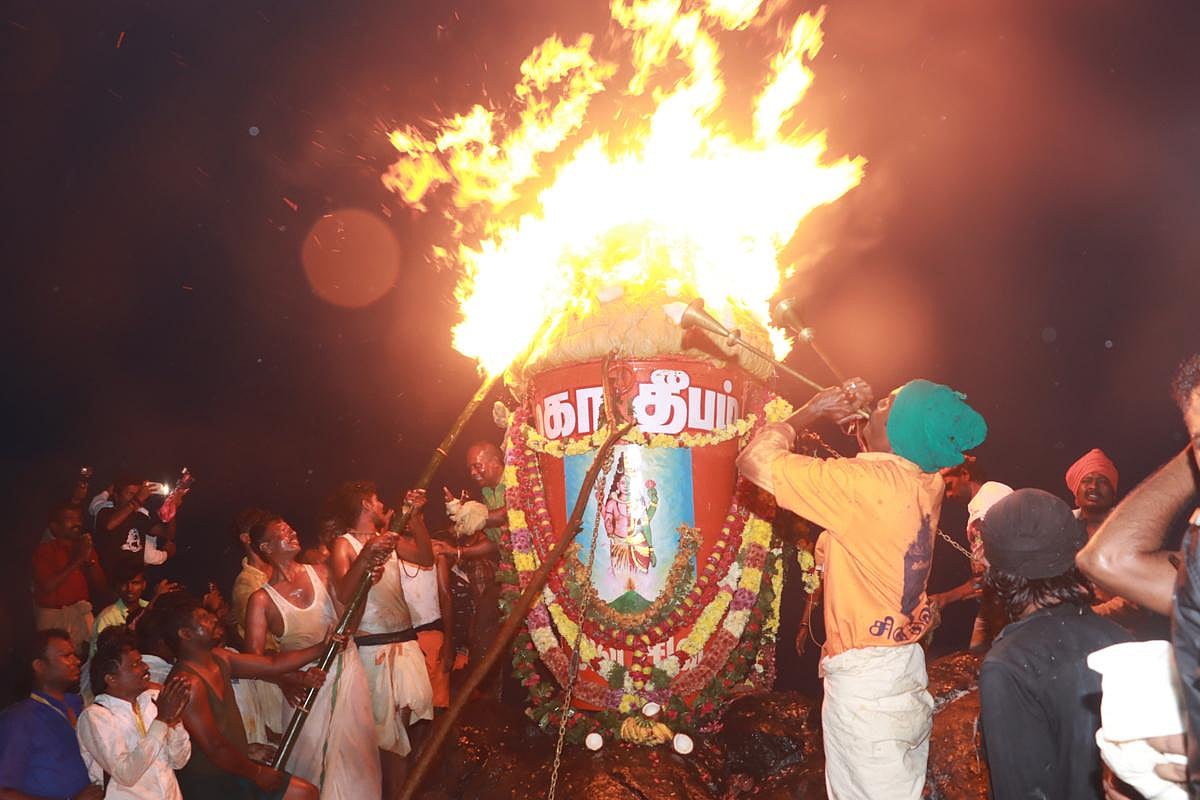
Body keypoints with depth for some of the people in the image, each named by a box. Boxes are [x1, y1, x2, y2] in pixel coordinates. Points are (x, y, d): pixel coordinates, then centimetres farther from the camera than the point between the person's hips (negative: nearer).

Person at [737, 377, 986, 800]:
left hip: (864, 680, -8)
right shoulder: (928, 484, 0)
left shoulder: (863, 483, -22)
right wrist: (857, 414, 11)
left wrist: (811, 410, -5)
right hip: (910, 673, 8)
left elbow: (753, 459, -18)